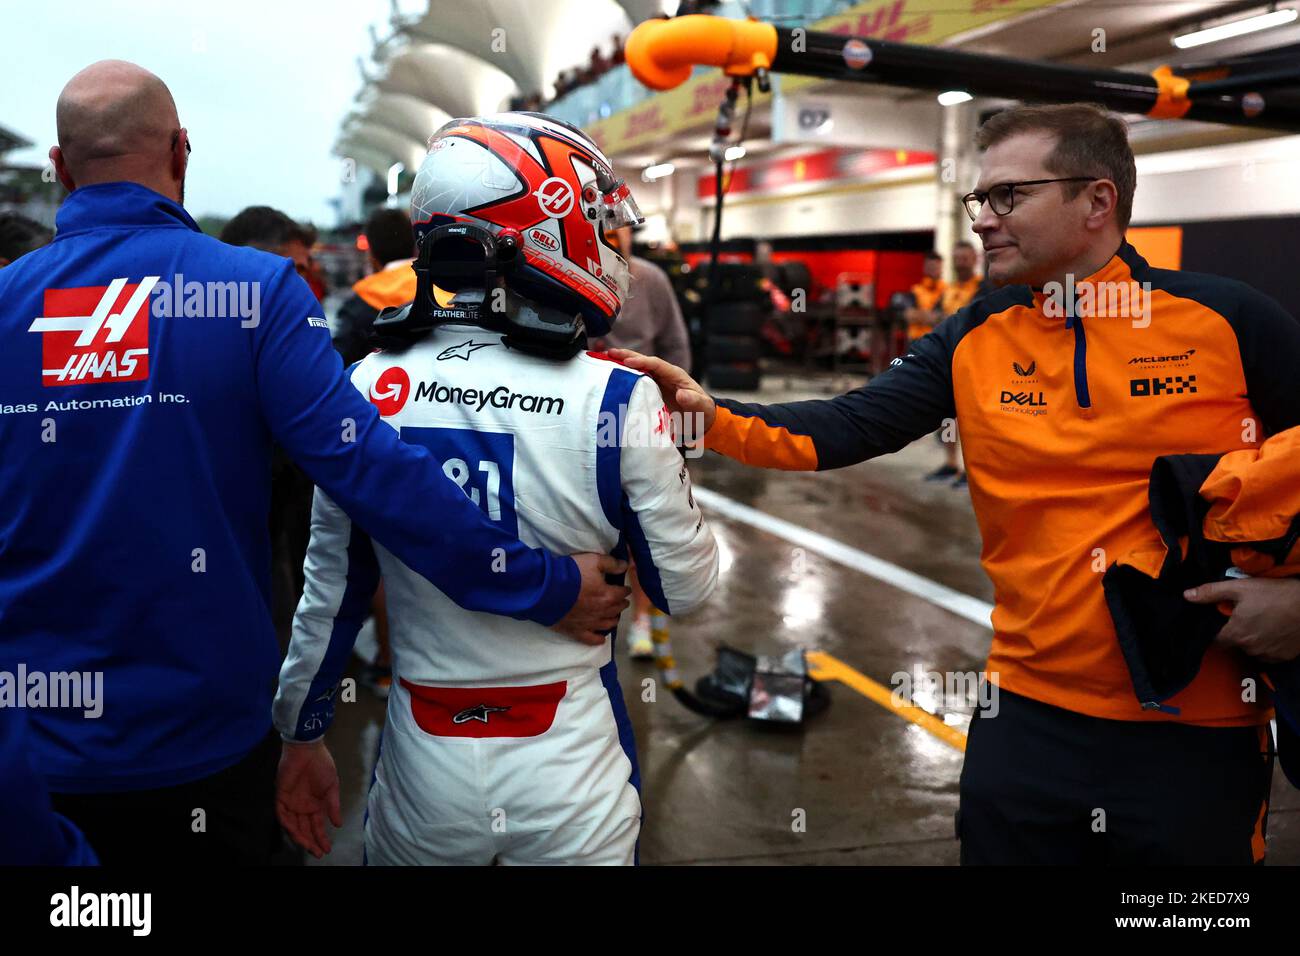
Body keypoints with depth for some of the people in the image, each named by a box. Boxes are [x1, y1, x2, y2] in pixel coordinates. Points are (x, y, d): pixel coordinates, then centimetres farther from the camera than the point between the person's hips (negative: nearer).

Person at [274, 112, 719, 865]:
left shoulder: (372, 389, -8)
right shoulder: (619, 400, -16)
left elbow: (332, 591, 1)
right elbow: (687, 589, -5)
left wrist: (303, 736, 15)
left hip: (424, 766, 3)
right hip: (572, 768, -2)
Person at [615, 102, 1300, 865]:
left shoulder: (1231, 321, -7)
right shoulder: (973, 342, 1)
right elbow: (847, 429, -8)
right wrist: (714, 419, -21)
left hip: (1199, 730, -2)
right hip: (1032, 715, 3)